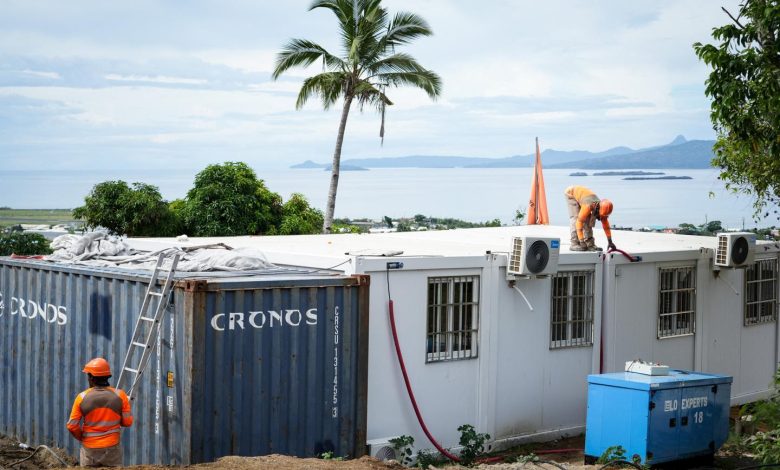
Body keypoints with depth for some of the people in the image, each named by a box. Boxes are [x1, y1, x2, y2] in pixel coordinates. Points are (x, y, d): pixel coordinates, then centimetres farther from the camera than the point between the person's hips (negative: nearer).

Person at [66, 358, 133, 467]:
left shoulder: (82, 397, -8)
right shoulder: (119, 395, -7)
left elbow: (72, 426, -6)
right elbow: (128, 422, -4)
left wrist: (81, 437, 12)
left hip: (89, 450, 0)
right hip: (112, 449, 0)